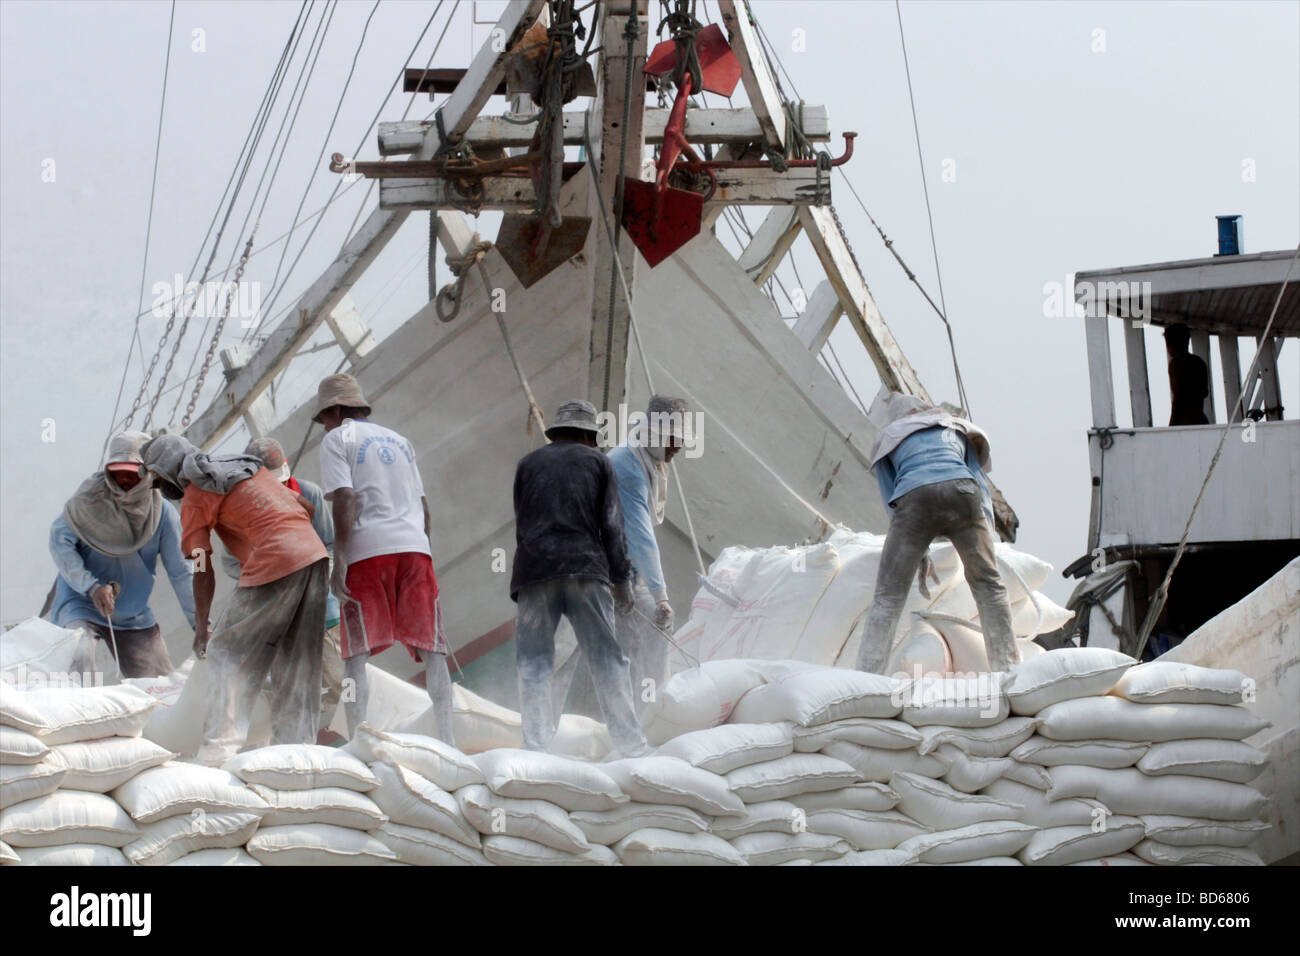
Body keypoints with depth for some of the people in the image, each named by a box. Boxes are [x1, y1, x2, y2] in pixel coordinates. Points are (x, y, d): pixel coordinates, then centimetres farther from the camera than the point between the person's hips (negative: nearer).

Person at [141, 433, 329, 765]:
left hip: (274, 564, -7)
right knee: (297, 661, 12)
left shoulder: (195, 497, 2)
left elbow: (203, 572, 0)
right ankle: (295, 747, 10)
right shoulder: (248, 466, 24)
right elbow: (306, 508, 24)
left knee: (228, 652, 1)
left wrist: (200, 629, 8)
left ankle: (220, 747, -6)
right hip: (315, 554, 7)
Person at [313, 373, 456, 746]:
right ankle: (445, 739, -7)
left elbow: (345, 499, -7)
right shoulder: (398, 440, 25)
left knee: (356, 653, -3)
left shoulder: (337, 440, 7)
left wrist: (339, 559, -11)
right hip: (414, 547, 5)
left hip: (367, 550, -5)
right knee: (431, 650, 1)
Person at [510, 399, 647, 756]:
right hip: (586, 568, -1)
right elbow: (611, 526, 8)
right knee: (607, 659, 1)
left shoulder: (528, 463, 18)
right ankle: (630, 745, -2)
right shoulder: (597, 461, 14)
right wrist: (622, 579, 11)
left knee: (534, 661, 2)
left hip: (534, 570, 1)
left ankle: (537, 744, -9)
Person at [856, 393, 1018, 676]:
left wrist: (918, 556, 25)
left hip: (914, 496, -1)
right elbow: (980, 481, 27)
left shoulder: (887, 440, 32)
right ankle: (1007, 667, 6)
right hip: (962, 492, 1)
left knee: (888, 596, 0)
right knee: (988, 584, 12)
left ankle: (868, 672, -10)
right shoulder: (955, 428, 36)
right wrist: (987, 537, 22)